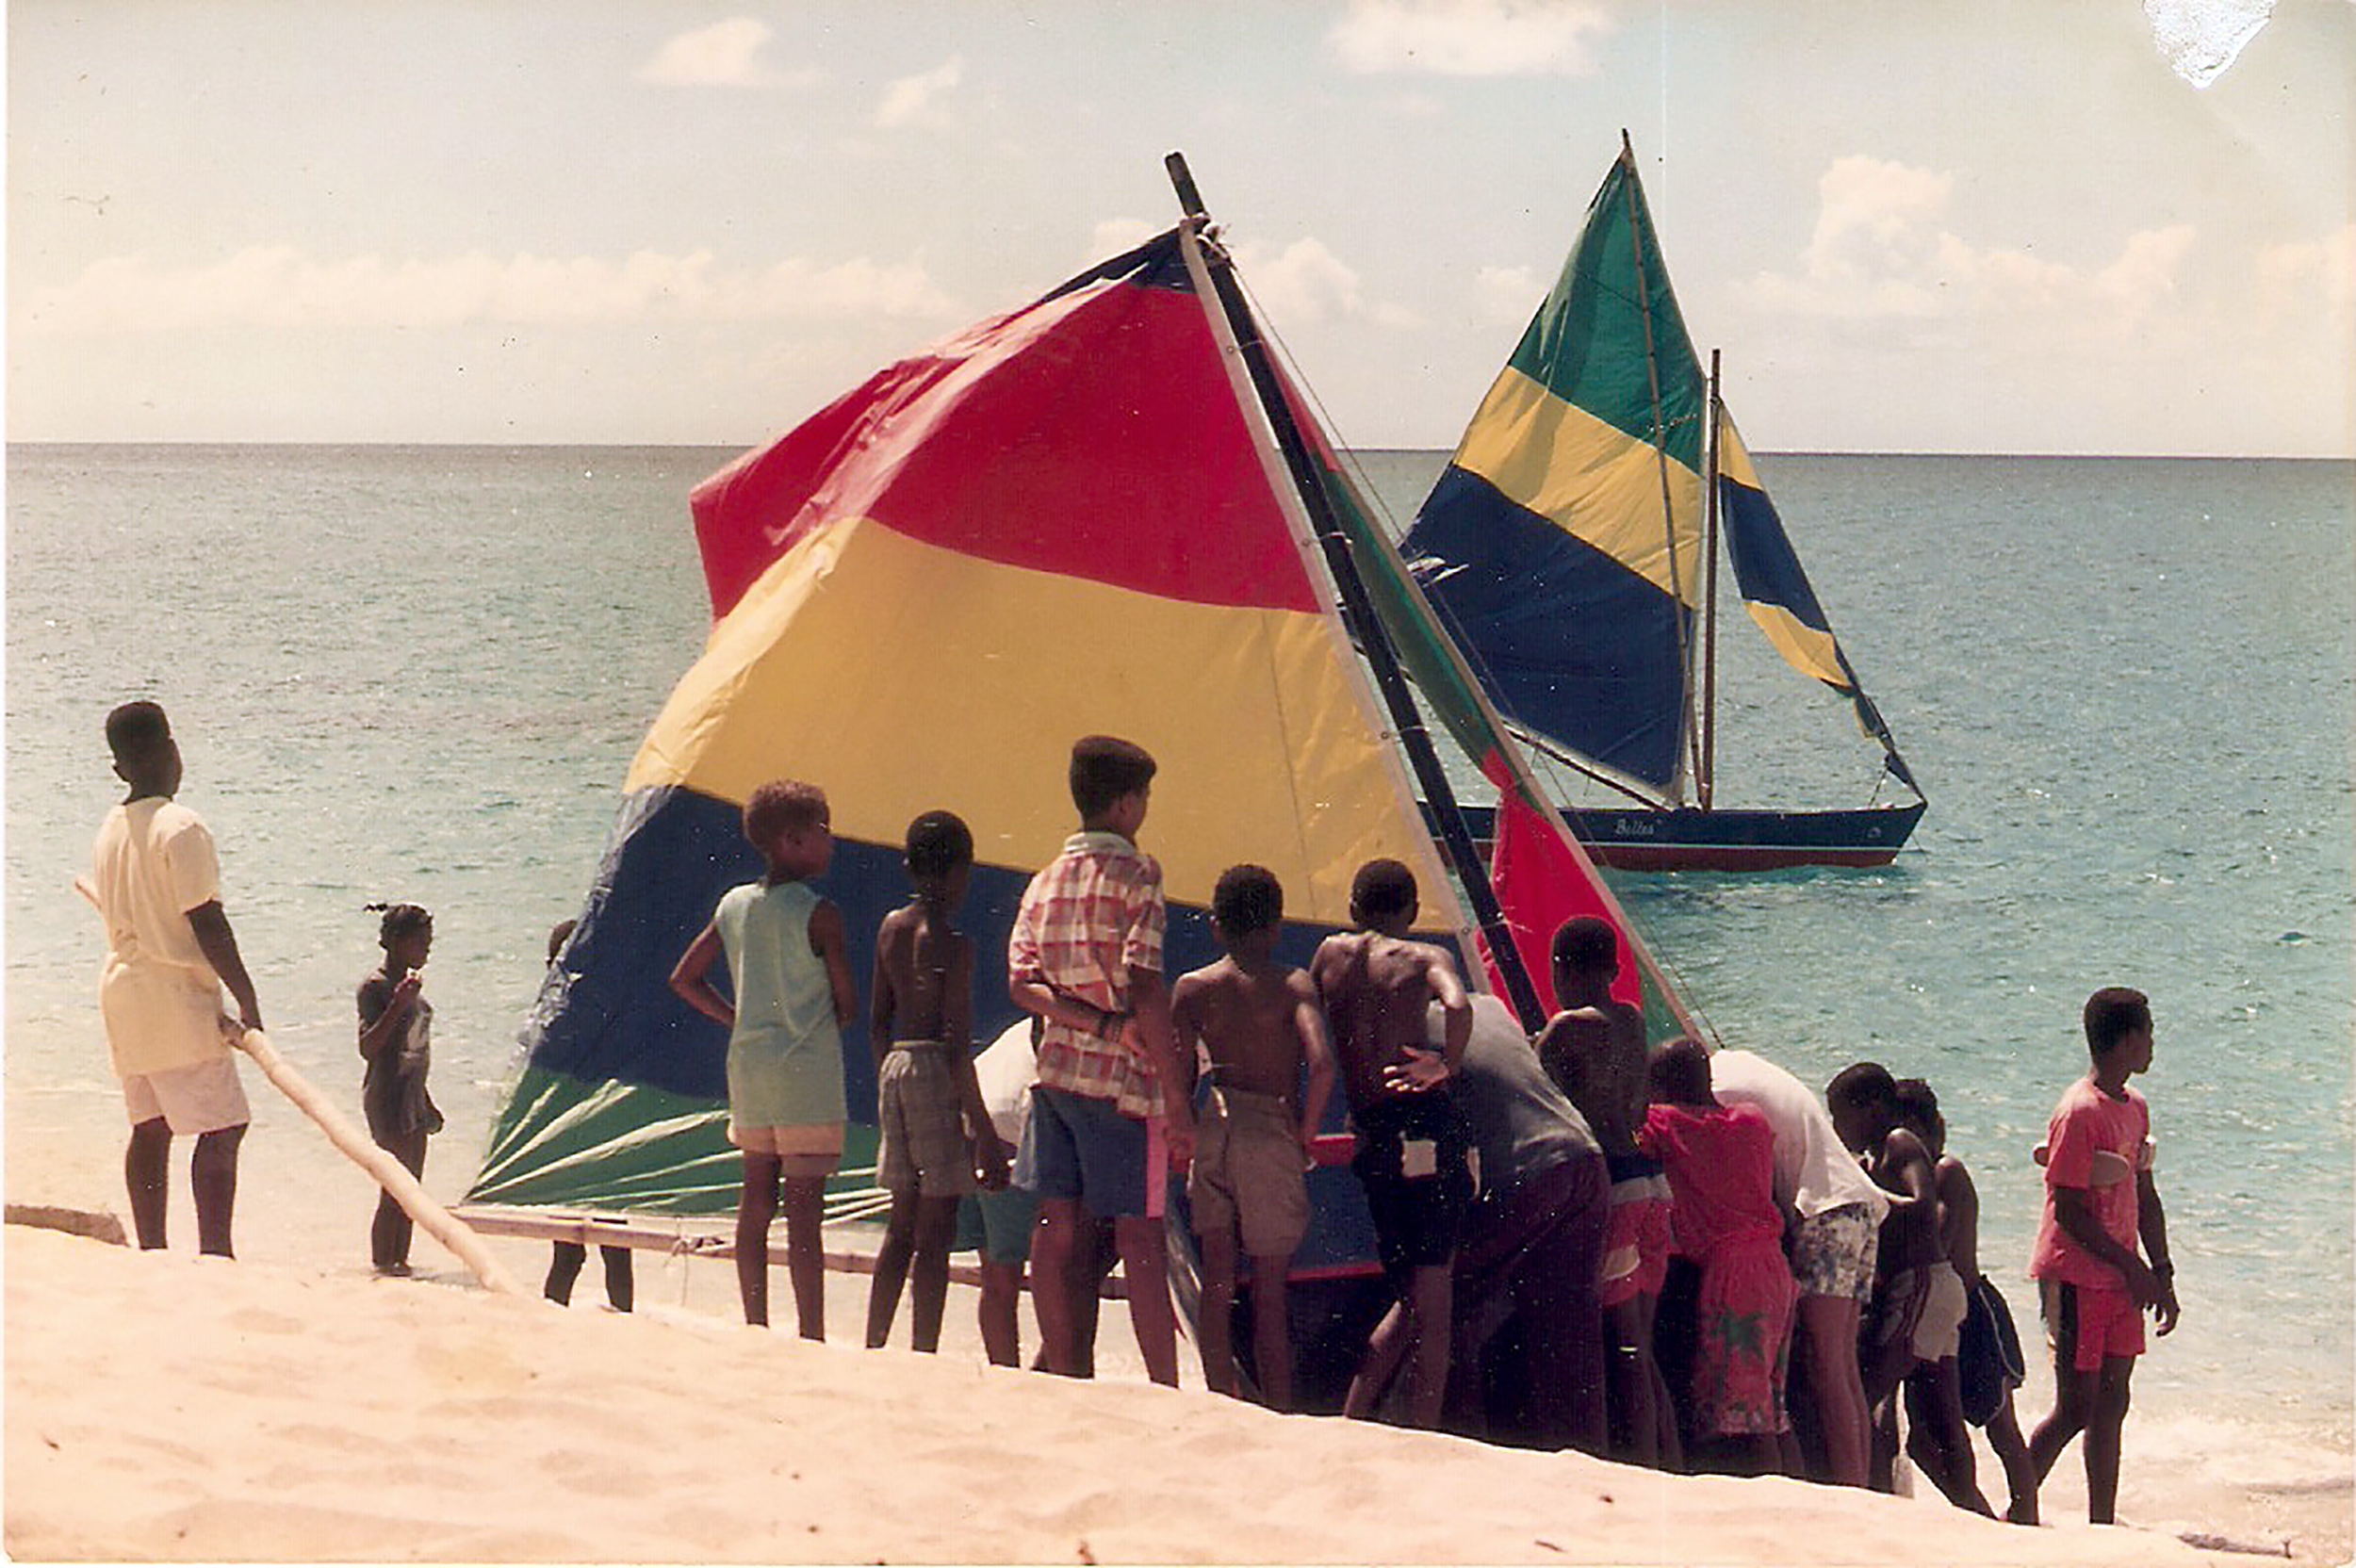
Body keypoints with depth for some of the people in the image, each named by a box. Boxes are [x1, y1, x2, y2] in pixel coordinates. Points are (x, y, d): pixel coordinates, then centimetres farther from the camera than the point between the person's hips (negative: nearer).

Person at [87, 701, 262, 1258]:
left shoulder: (109, 831, 10)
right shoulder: (180, 828, -14)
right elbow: (205, 922, -16)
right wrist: (246, 999, -11)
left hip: (121, 984, 8)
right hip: (176, 993, -8)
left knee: (150, 1128, 12)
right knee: (221, 1127, -7)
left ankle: (152, 1255, 13)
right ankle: (215, 1255, -14)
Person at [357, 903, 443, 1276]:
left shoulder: (408, 982, 13)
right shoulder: (375, 986, -13)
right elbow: (368, 1047, -22)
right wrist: (398, 1006, -31)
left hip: (412, 1095, 9)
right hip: (388, 1095, -9)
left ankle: (399, 1262, 17)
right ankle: (381, 1265, -4)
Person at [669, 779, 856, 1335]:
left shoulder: (734, 905, 7)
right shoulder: (819, 914, -11)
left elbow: (684, 980, 13)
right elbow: (848, 1002, -8)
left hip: (747, 1065, 6)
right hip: (807, 1071, -6)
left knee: (756, 1199, 13)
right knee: (804, 1210, -6)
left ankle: (756, 1329, 17)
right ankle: (812, 1340, -6)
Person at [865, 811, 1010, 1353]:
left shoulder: (891, 927, 9)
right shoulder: (953, 943, -12)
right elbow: (957, 1043, -15)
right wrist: (984, 1130, -13)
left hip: (896, 1068, 7)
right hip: (936, 1071, -7)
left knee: (902, 1225, 16)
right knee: (935, 1231, -3)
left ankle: (873, 1350, 18)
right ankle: (924, 1363, -2)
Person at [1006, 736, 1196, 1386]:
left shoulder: (1044, 881, 11)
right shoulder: (1134, 875, -8)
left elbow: (1021, 983, -1)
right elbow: (1146, 990, -17)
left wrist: (1098, 1022, -9)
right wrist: (1177, 1100, -15)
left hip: (1055, 1066, 6)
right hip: (1122, 1077, -6)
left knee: (1058, 1229, 6)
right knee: (1140, 1237, -4)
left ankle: (1066, 1382, 10)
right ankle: (1165, 1392, -4)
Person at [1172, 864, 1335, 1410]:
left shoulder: (1193, 987, 4)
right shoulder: (1292, 984, -4)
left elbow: (1175, 1070, -3)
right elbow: (1321, 1063, -17)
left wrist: (1185, 1130, 12)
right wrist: (1306, 1131, -4)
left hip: (1213, 1132, 3)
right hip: (1271, 1135, -2)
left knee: (1216, 1283, 9)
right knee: (1270, 1287, 4)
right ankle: (1279, 1412, 6)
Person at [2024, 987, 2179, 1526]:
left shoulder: (2134, 1108, 13)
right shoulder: (2079, 1113, -15)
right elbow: (2068, 1209, -17)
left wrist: (2161, 1276, 14)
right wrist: (2132, 1268, -14)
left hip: (2120, 1279, 8)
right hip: (2077, 1277, -8)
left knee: (2111, 1405, 7)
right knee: (2077, 1408, -8)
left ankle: (2102, 1529, 11)